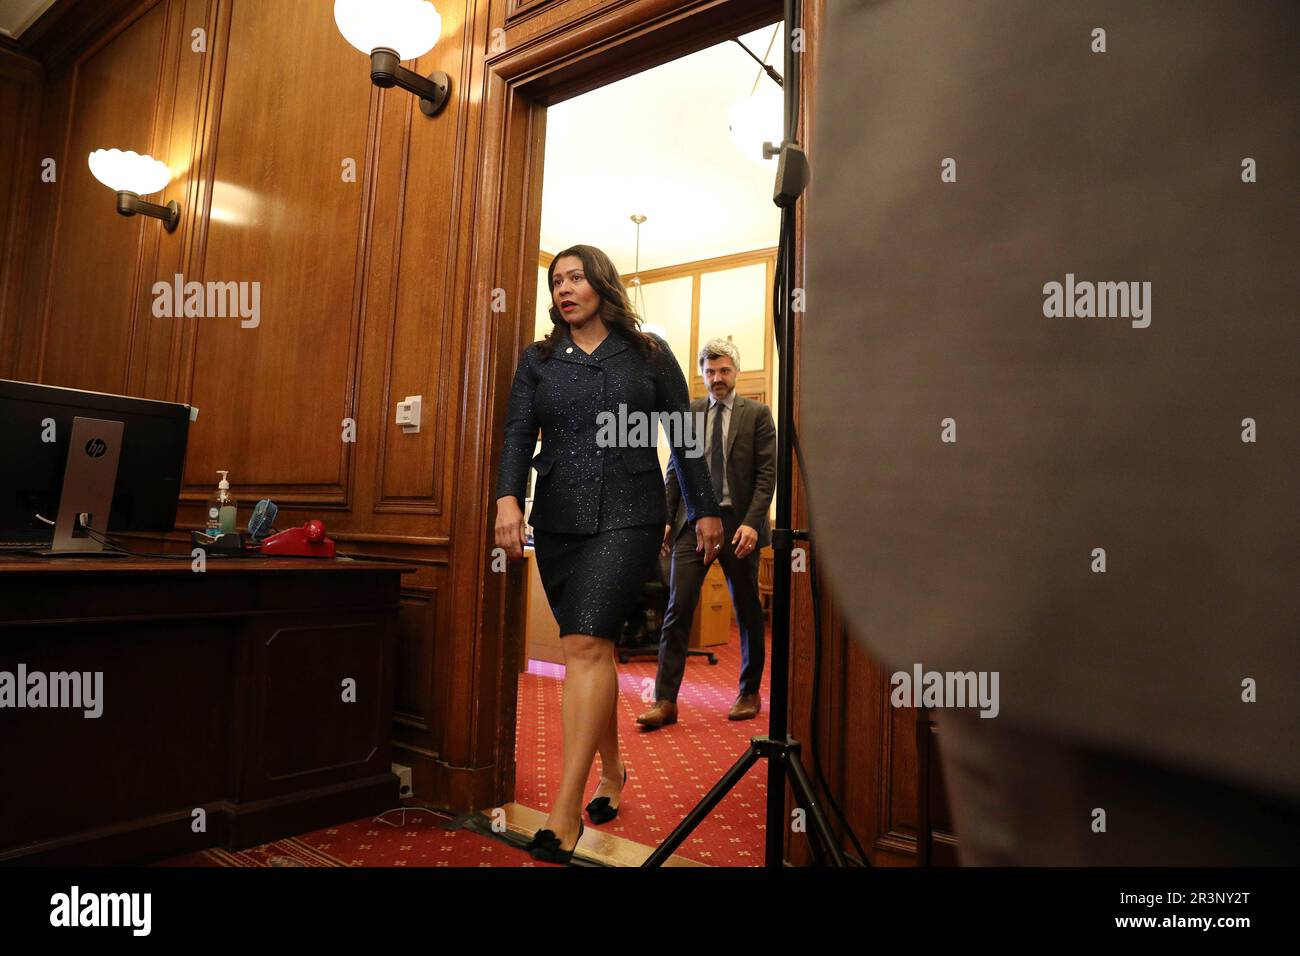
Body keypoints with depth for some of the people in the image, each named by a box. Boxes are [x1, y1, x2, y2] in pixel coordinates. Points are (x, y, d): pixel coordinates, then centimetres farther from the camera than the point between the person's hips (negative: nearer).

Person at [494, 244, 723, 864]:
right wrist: (508, 497, -16)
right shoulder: (537, 359, 13)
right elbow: (519, 432, 1)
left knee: (585, 645, -17)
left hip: (628, 517, -3)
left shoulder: (649, 353, 7)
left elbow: (684, 436, 9)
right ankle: (612, 773, 29)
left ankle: (565, 812, -14)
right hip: (558, 521, 4)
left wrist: (705, 509, 7)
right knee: (592, 649, 11)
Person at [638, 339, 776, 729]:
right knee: (677, 609, -5)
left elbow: (767, 473, -4)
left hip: (738, 523, -2)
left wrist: (752, 522, -14)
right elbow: (675, 470, 11)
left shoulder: (757, 414, 2)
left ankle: (749, 694, 25)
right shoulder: (688, 413, 10)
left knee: (748, 612, 9)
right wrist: (666, 519, 3)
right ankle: (665, 700, -1)